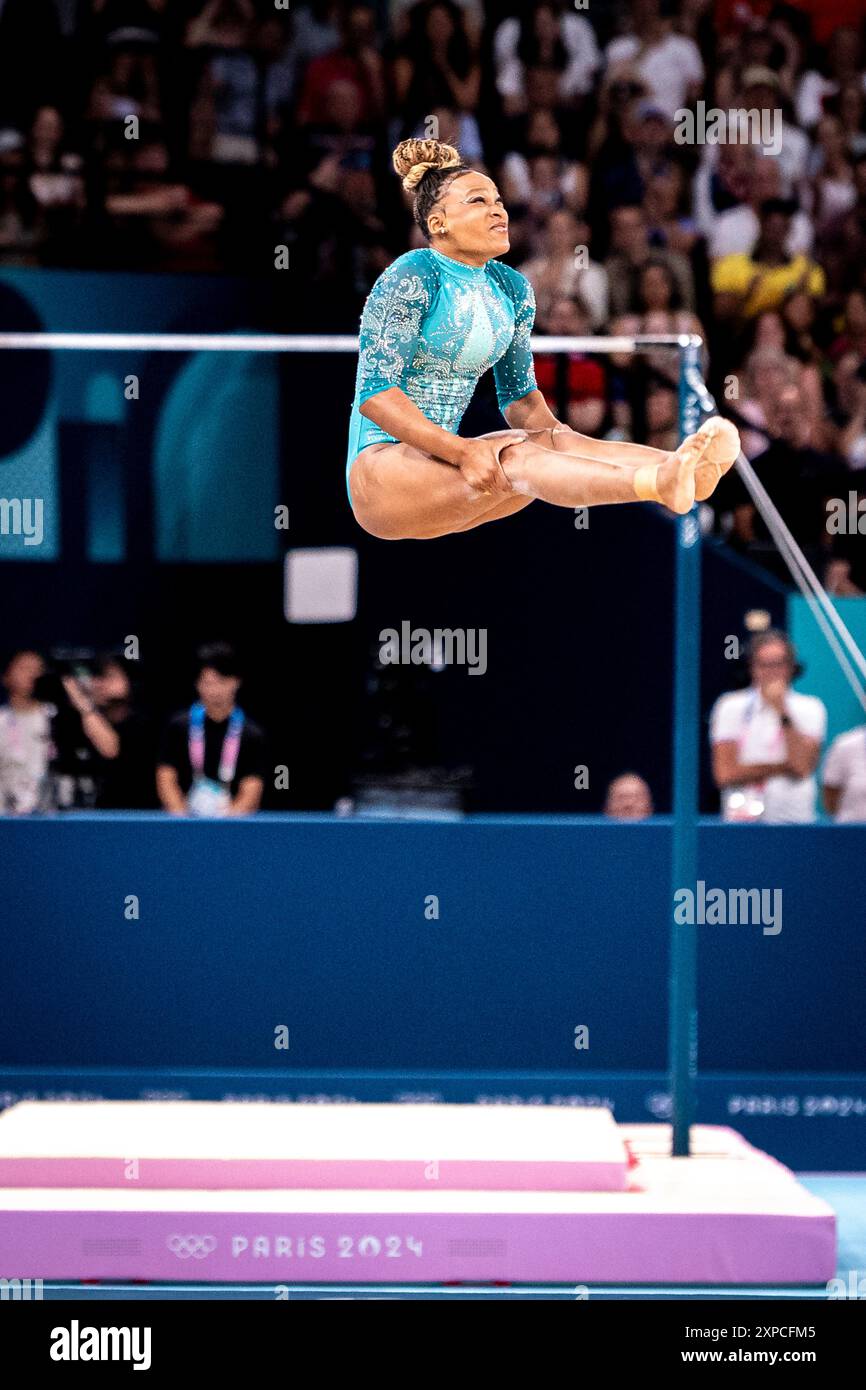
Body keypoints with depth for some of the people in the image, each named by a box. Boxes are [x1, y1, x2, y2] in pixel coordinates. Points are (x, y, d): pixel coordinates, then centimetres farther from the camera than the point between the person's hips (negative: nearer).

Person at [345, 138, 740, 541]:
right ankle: (659, 483, -56)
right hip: (380, 467, -7)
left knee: (551, 440, -21)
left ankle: (682, 470, -47)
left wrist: (556, 437, -5)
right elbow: (375, 394, -19)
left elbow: (519, 395, 17)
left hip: (441, 459, 7)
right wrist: (461, 451, -28)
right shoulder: (411, 278, -13)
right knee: (511, 456, -32)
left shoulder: (512, 289, 10)